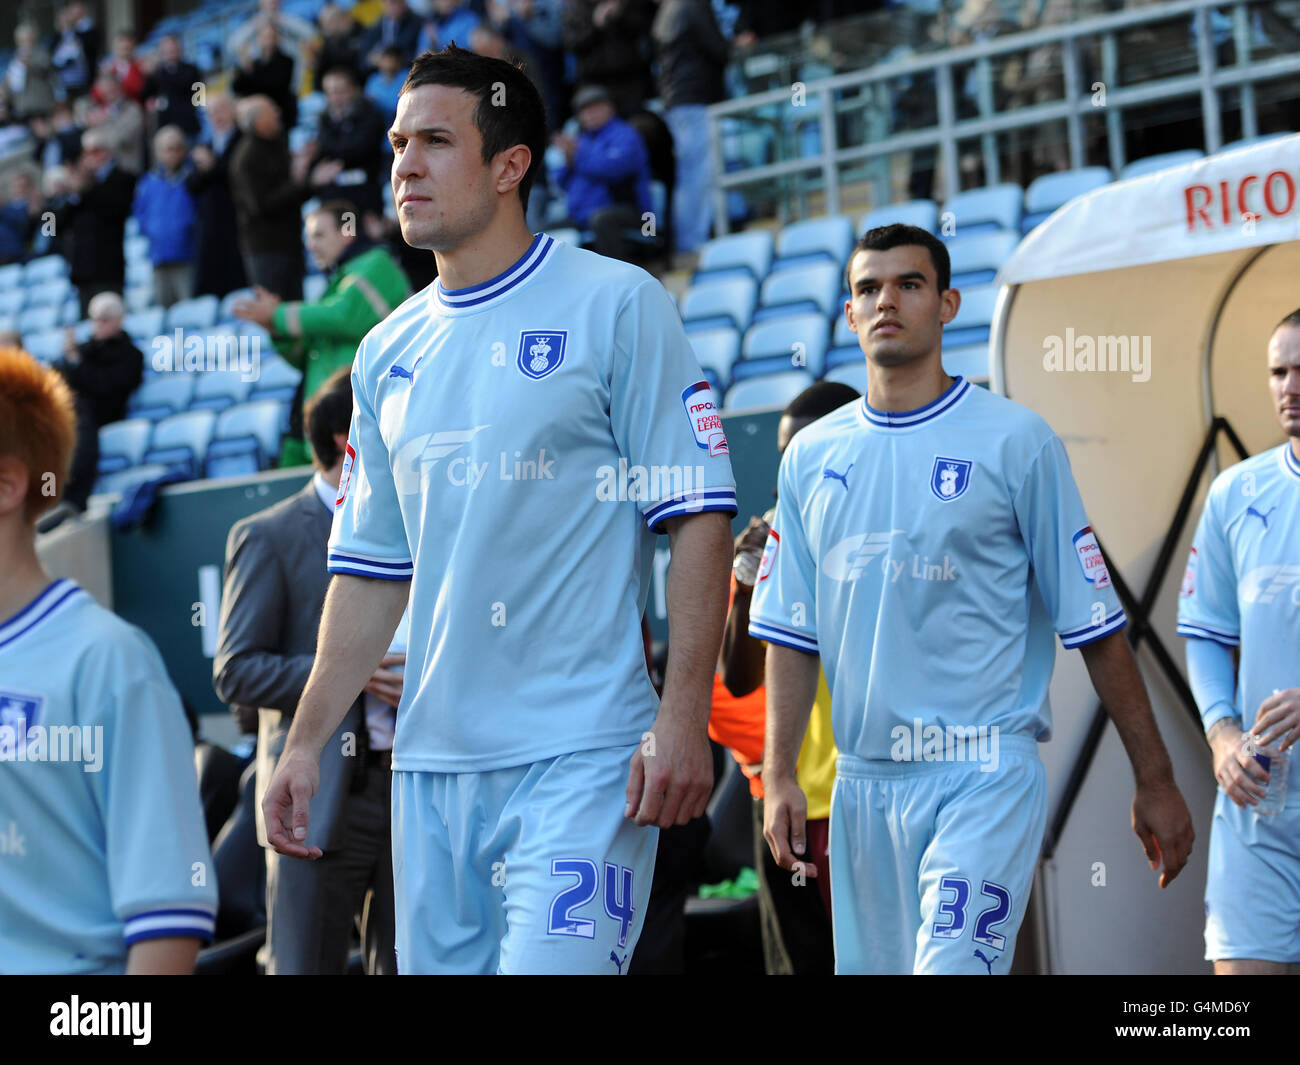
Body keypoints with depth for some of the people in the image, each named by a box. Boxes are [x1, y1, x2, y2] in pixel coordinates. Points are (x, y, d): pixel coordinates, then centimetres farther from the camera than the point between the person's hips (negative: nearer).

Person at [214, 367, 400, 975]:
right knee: (304, 966, -4)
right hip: (319, 800, -5)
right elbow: (235, 672, -7)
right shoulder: (270, 537, -1)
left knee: (404, 964, 6)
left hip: (412, 788, 5)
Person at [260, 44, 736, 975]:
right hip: (432, 761, 6)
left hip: (579, 758, -6)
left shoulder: (617, 305, -3)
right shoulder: (388, 353, 14)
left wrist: (684, 714, -16)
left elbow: (699, 517, -7)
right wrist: (306, 743, 13)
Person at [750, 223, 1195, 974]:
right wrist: (779, 776, 3)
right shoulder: (812, 455, 11)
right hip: (864, 782, 5)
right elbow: (792, 631, 12)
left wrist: (1156, 782, 1)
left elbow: (1095, 623, 0)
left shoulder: (1016, 441, -1)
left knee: (952, 966, -20)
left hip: (988, 778, -4)